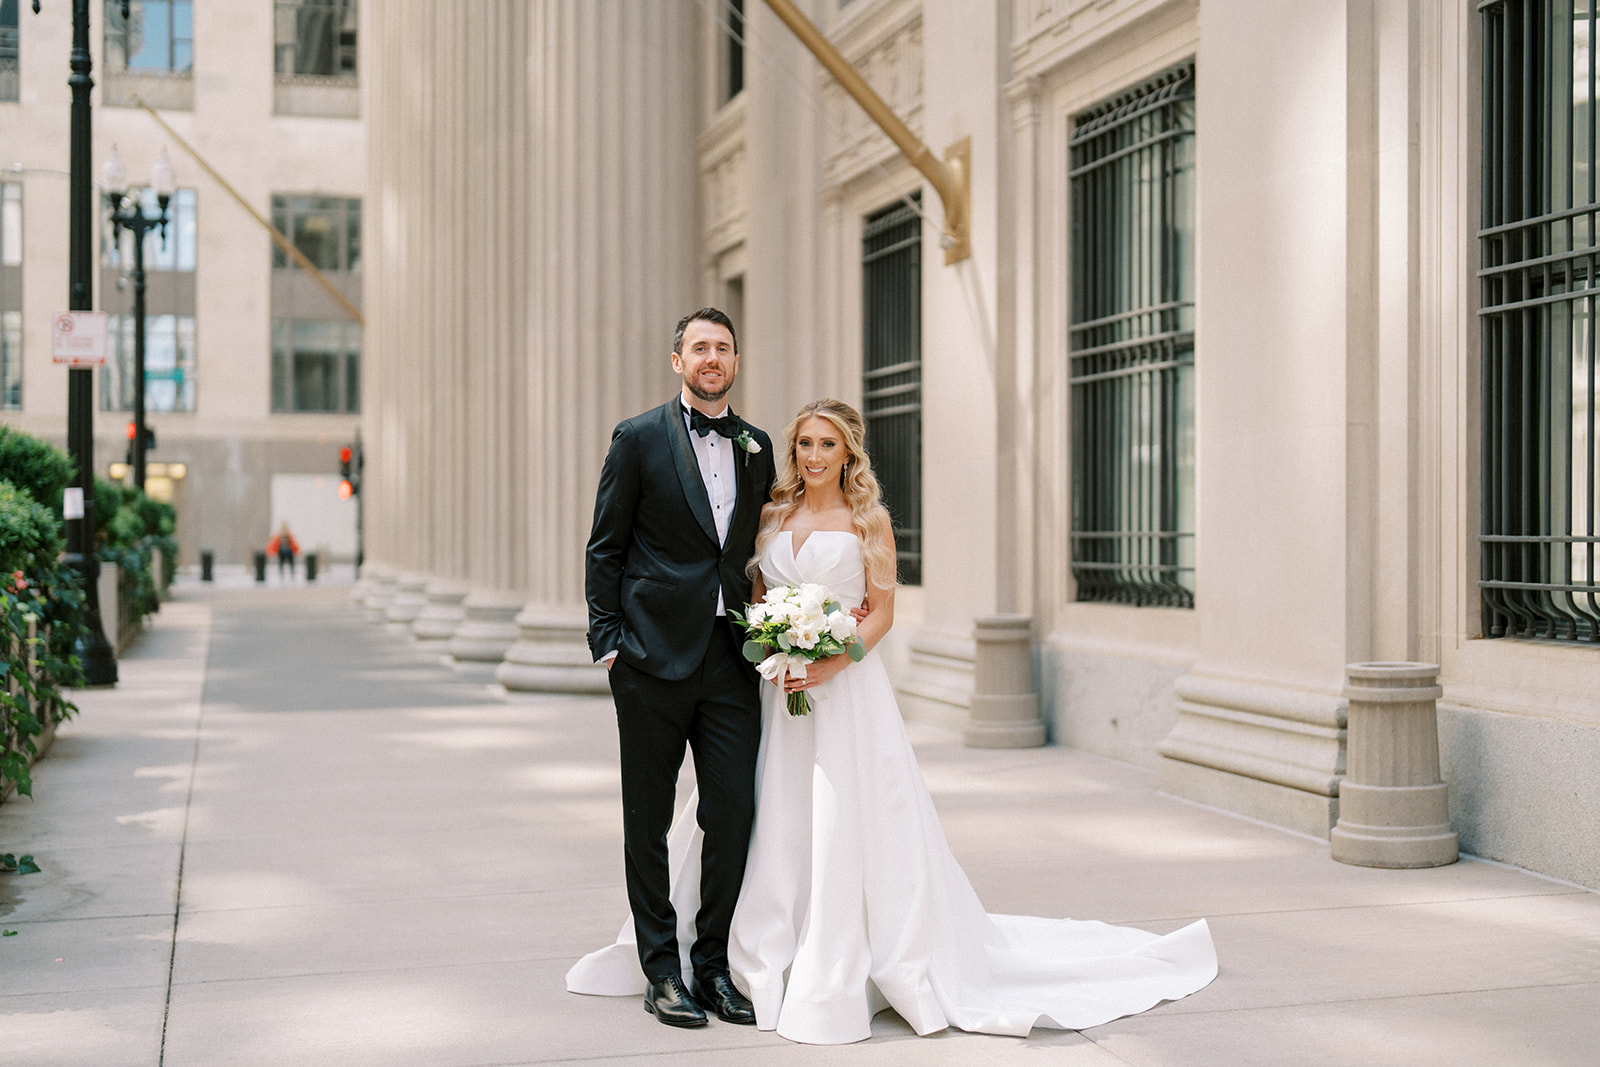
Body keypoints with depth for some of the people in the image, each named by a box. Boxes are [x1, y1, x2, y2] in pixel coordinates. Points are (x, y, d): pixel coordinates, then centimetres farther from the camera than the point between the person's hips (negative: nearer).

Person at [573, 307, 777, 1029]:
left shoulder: (756, 448, 12)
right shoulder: (639, 439, 0)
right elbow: (605, 548, 0)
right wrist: (607, 640, -7)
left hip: (732, 658, 4)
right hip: (654, 654, -3)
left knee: (735, 813, 2)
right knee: (648, 820, 5)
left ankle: (714, 963, 16)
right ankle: (662, 971, 16)